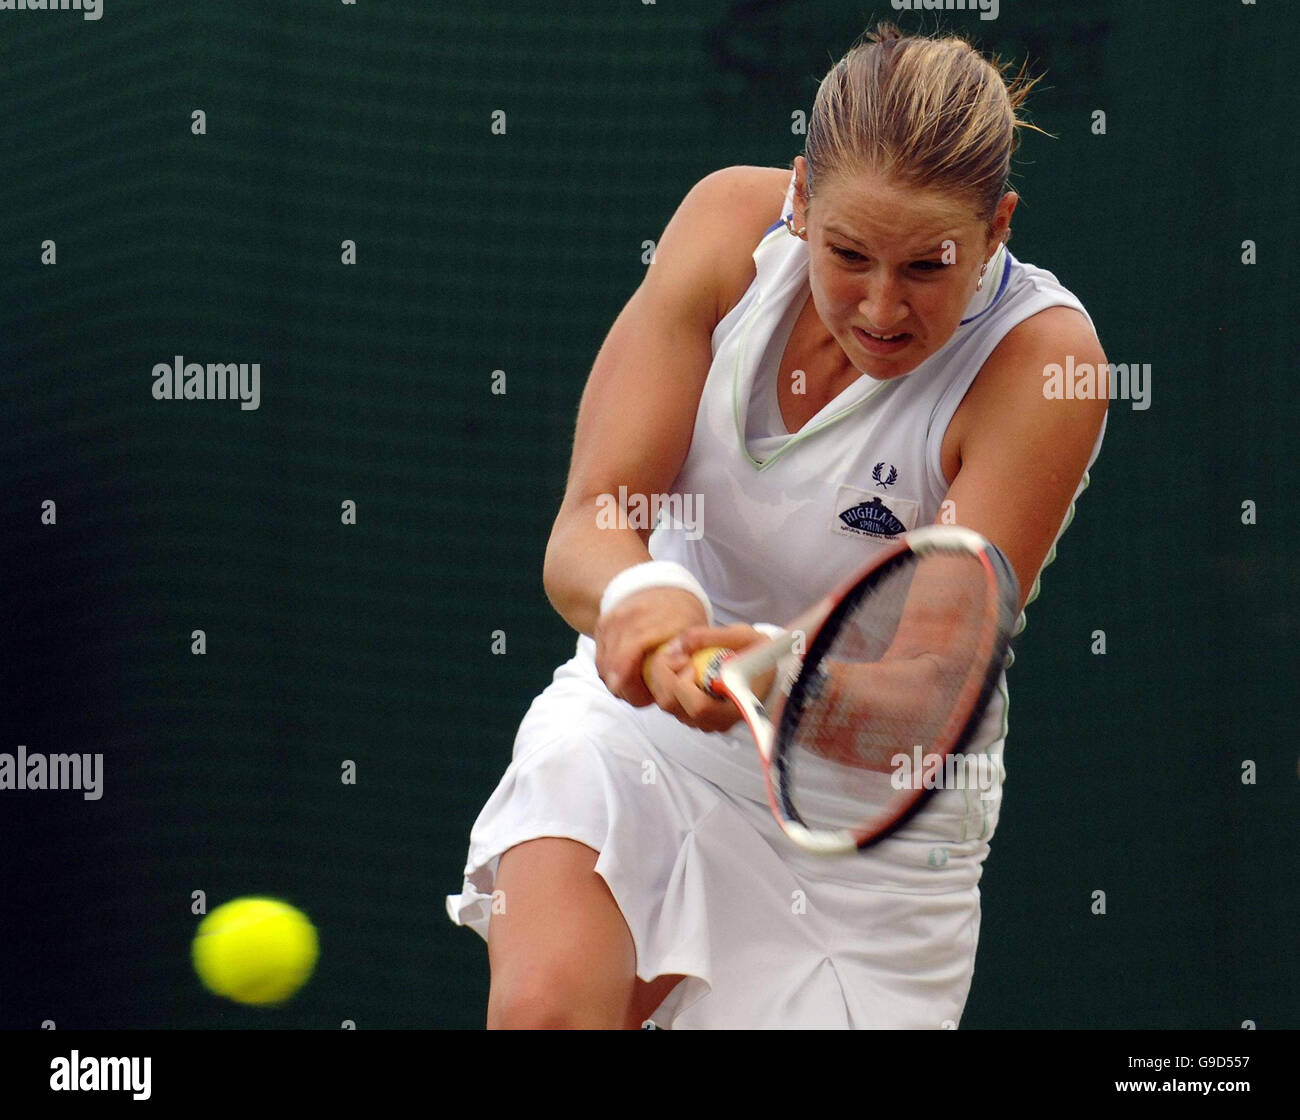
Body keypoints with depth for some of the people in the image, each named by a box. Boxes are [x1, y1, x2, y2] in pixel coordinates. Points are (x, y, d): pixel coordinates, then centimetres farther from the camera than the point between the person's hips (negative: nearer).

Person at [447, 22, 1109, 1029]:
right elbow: (585, 530, -17)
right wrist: (641, 595, -41)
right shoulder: (734, 221, -13)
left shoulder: (1041, 358, -21)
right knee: (546, 1003, -25)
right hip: (639, 722, 1)